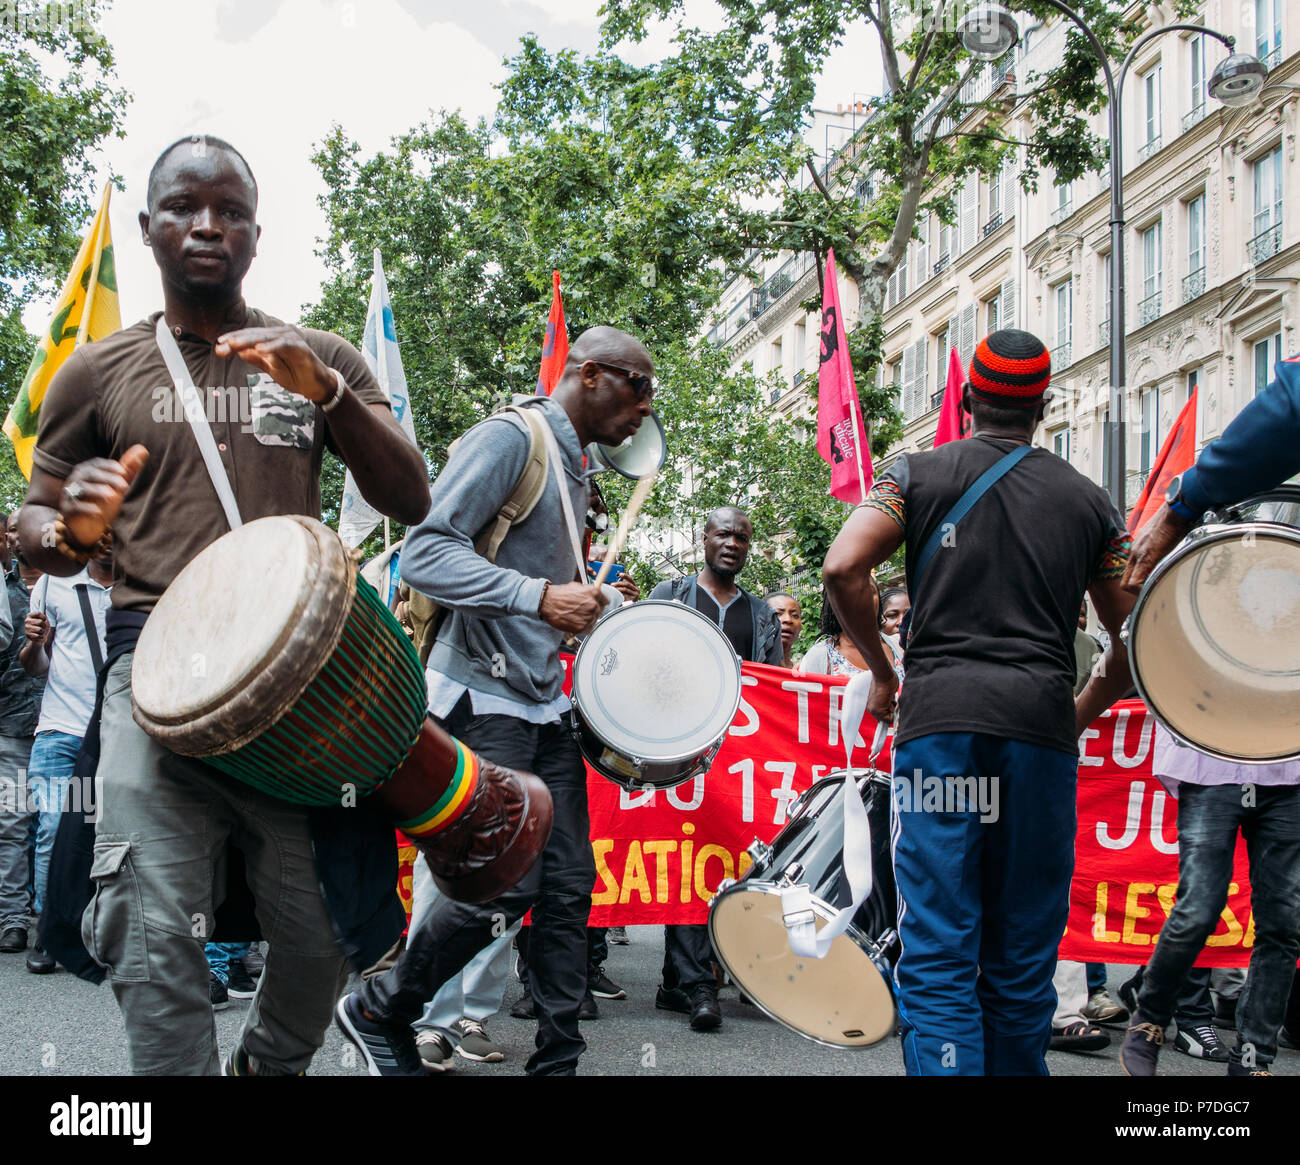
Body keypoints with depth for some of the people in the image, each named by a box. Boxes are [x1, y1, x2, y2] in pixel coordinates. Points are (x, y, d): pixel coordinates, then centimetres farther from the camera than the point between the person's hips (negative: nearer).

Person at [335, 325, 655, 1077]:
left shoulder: (575, 471, 18)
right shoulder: (511, 438, -11)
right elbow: (427, 554, -21)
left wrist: (593, 605, 12)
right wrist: (538, 595, -32)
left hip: (546, 704, 9)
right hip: (486, 701, -9)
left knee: (569, 884, 5)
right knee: (505, 887, -9)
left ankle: (558, 1060, 15)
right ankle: (379, 1013, 13)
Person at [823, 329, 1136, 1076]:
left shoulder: (921, 473, 7)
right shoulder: (1087, 499, 14)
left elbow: (843, 568, -7)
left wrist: (882, 671, 6)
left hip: (940, 715, -2)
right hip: (1040, 724, 2)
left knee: (938, 956, -3)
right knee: (1023, 959, 11)